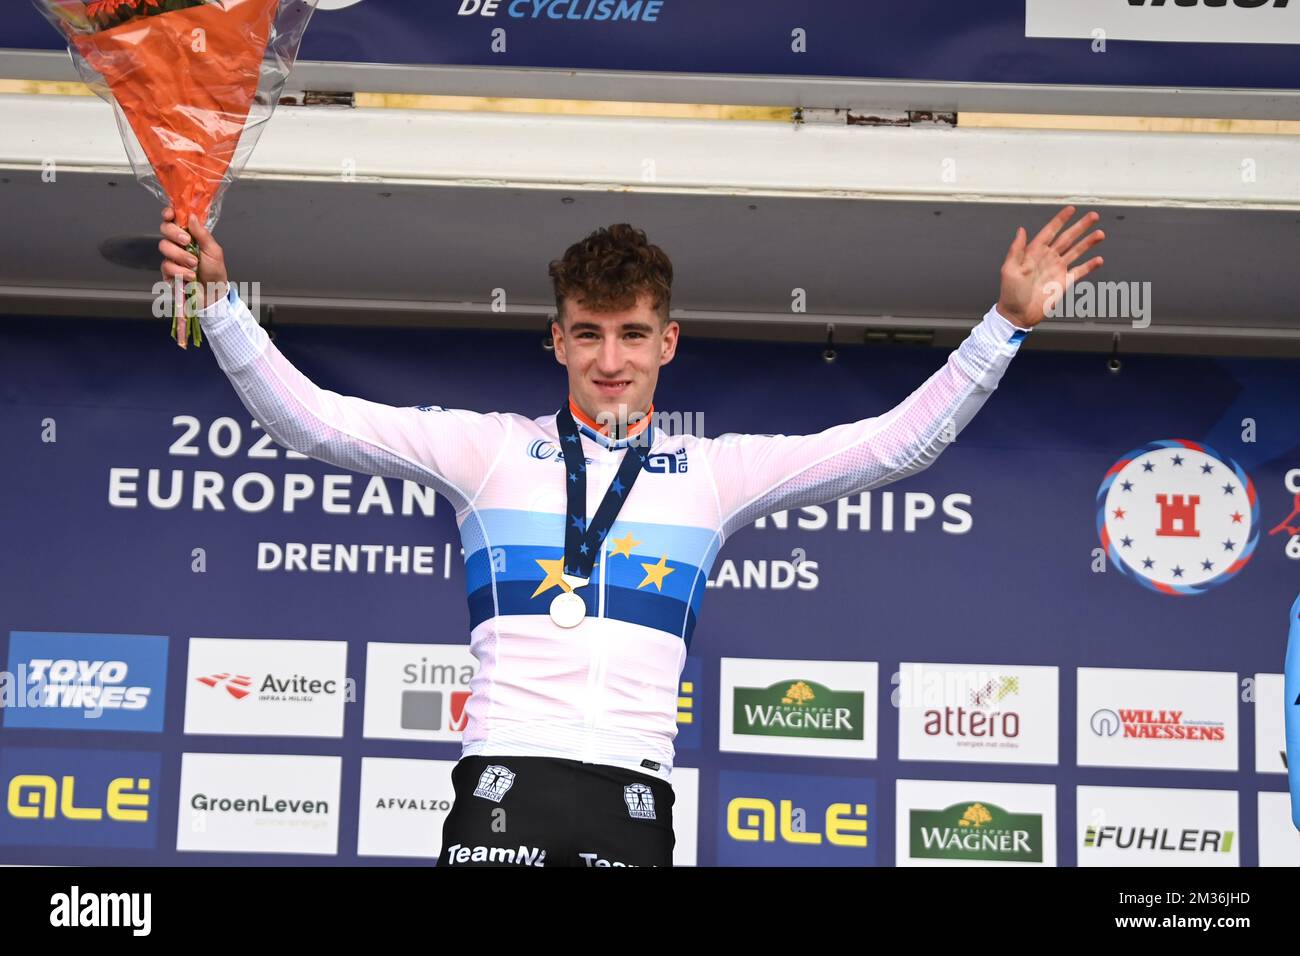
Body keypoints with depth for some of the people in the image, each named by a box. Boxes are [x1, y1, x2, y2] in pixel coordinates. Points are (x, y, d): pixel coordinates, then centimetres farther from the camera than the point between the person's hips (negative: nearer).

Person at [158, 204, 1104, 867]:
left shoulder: (714, 470, 13)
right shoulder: (492, 447, 10)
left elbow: (897, 442, 11)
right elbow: (309, 417, 6)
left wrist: (1005, 324, 4)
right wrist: (220, 298, -4)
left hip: (634, 789, 1)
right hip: (504, 776, -1)